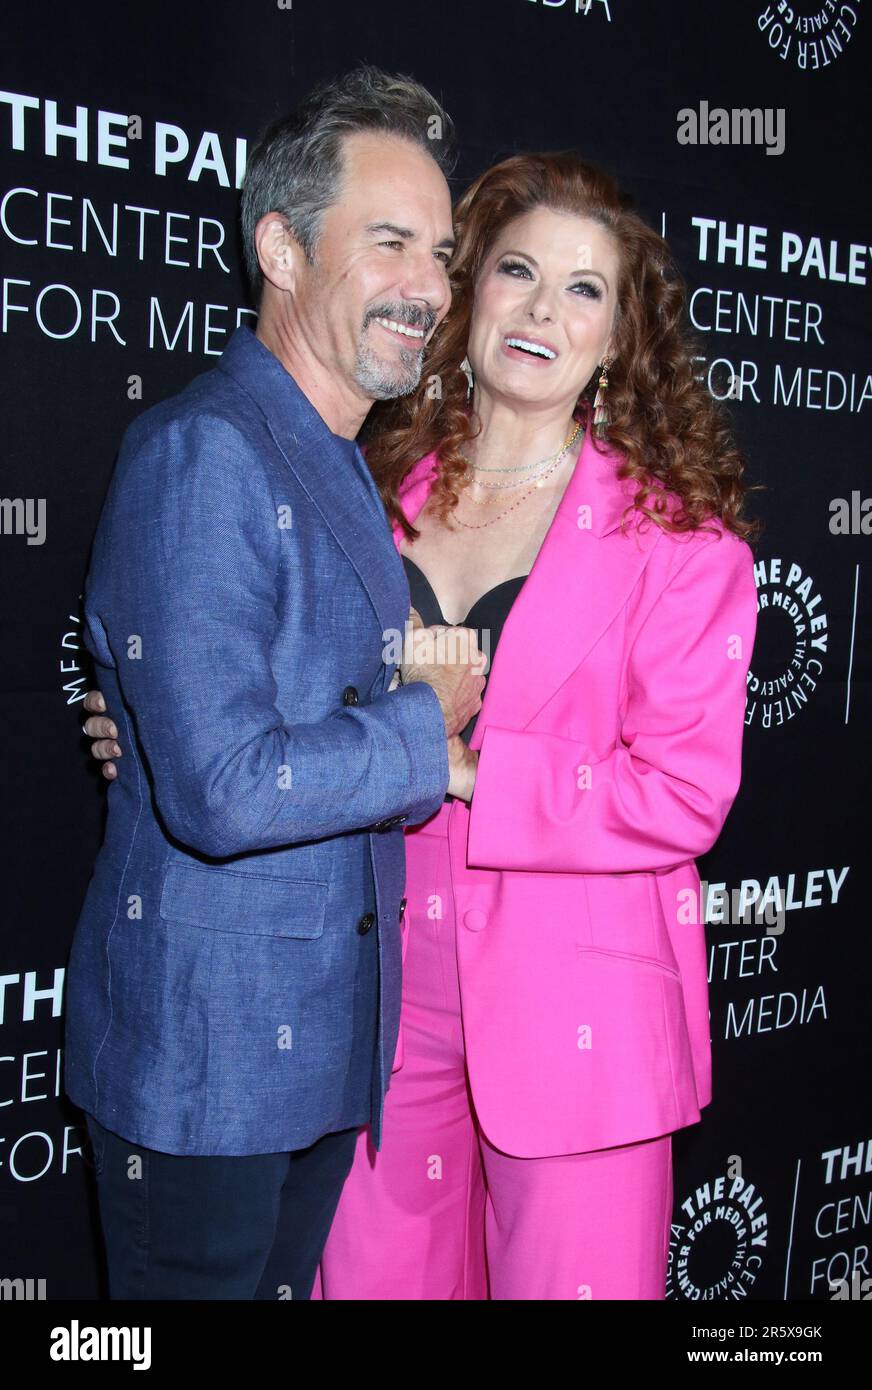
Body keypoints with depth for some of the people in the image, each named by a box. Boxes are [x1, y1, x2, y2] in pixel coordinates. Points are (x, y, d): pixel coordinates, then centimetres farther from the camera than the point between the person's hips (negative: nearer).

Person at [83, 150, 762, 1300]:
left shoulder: (677, 532, -6)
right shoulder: (378, 494, 7)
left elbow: (684, 794, -12)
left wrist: (458, 765, -18)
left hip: (576, 1012, -3)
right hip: (390, 988, 4)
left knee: (567, 1277, 8)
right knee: (372, 1274, 14)